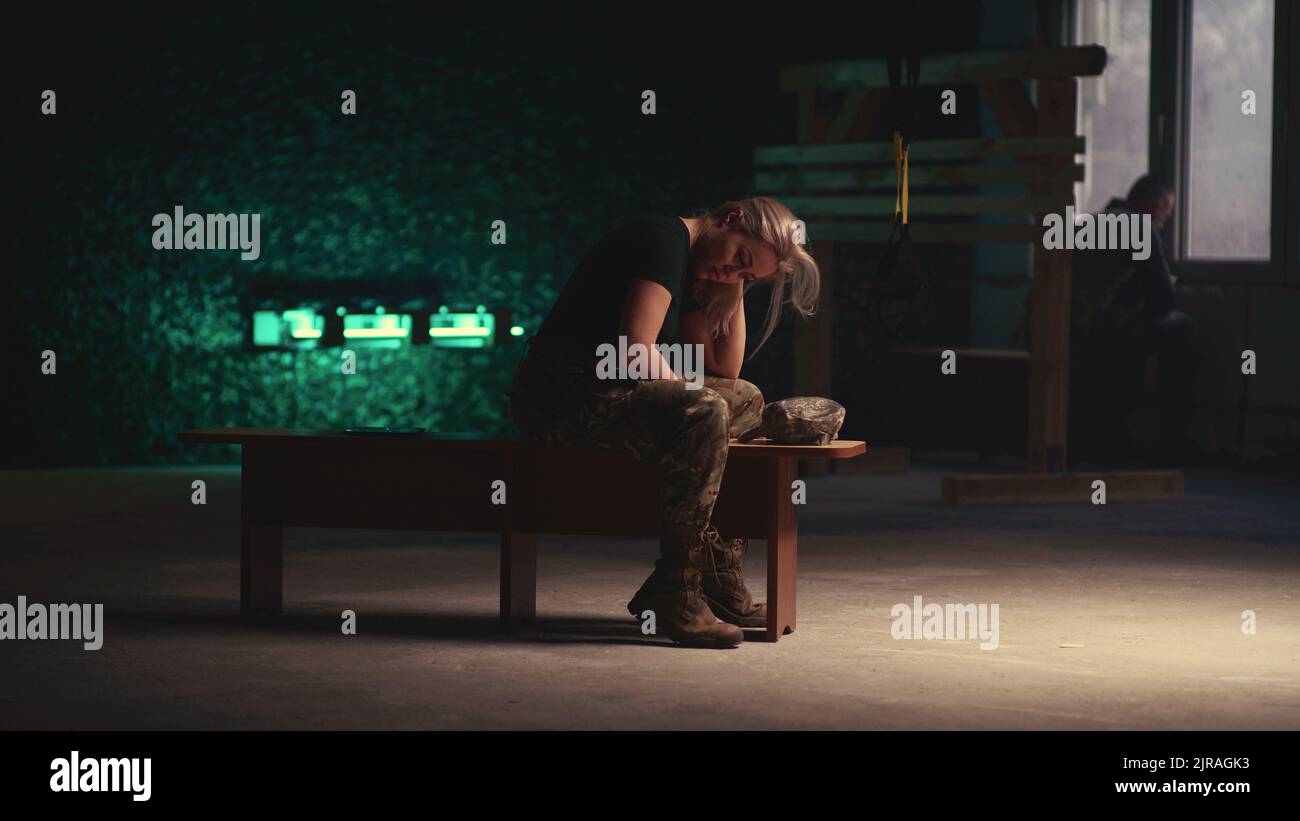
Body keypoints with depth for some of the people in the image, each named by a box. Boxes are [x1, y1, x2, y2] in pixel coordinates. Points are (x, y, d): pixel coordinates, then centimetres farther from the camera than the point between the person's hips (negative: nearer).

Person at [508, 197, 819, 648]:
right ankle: (674, 596, -25)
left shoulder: (692, 270, 19)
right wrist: (682, 393, -10)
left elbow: (725, 370, 18)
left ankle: (718, 584, 7)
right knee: (704, 414, -30)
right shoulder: (666, 239, -13)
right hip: (563, 390, -11)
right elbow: (636, 348, -25)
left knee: (746, 401, 16)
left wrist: (734, 288, 12)